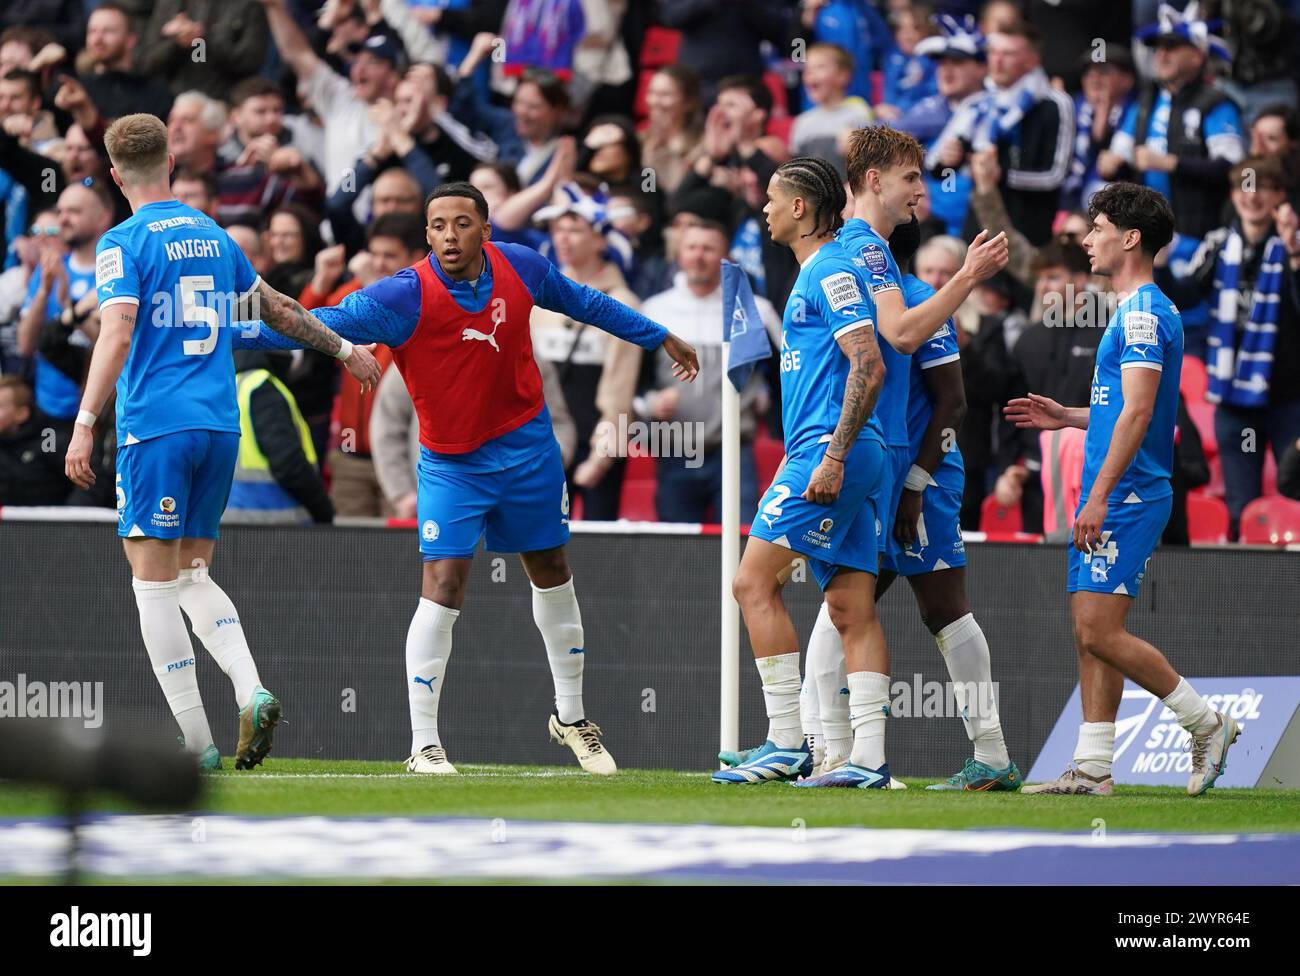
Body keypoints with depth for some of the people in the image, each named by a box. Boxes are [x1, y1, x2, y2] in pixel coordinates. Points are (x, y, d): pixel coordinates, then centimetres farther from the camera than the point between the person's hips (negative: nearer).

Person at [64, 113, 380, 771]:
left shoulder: (124, 243, -5)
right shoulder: (212, 236, 15)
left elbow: (117, 335, -19)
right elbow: (278, 310, 26)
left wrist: (84, 425, -23)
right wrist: (344, 350, 40)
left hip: (156, 426, -6)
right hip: (219, 425, 6)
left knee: (153, 580, -2)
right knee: (192, 575, 14)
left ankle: (197, 743, -7)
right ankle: (250, 691, -10)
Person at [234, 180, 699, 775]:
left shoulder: (520, 268, -9)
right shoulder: (403, 297, -22)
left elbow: (582, 302, 9)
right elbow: (322, 324, -27)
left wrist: (660, 339, 20)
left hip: (528, 448, 4)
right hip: (451, 464, -4)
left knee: (552, 576, 17)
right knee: (443, 586, -17)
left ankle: (570, 716, 36)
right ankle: (424, 744, -9)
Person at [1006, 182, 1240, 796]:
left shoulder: (1143, 312, -13)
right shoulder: (1135, 311, 19)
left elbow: (1138, 412, -21)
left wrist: (1099, 496, -24)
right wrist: (1067, 417, 21)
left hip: (1127, 494, -10)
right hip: (1116, 498, 10)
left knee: (1099, 632, -13)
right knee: (1090, 634, 7)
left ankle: (1206, 724, -4)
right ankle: (1092, 767, 6)